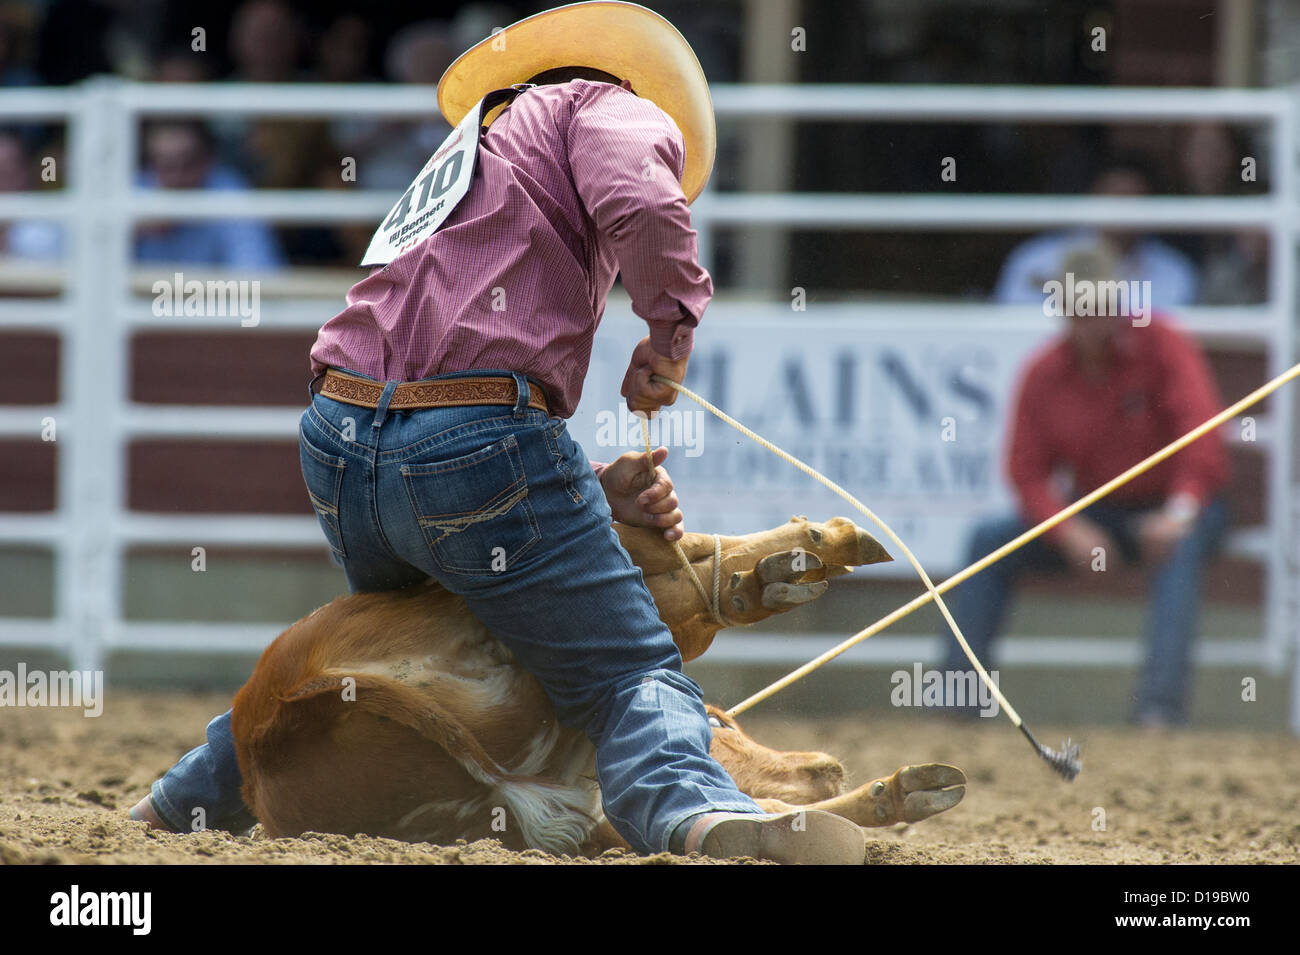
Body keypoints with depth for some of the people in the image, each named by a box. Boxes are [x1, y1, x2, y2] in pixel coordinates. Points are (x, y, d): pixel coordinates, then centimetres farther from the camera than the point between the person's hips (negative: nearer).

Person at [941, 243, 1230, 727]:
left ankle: (1161, 701, -46)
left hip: (1169, 506, -4)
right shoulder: (1045, 374, -2)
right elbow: (1028, 471, -1)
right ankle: (960, 695, -14)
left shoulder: (1163, 346, -13)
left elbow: (1202, 431, -23)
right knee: (988, 539, -13)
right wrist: (1070, 532, -21)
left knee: (1180, 544, -38)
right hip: (1096, 513, 4)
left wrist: (1181, 510, -38)